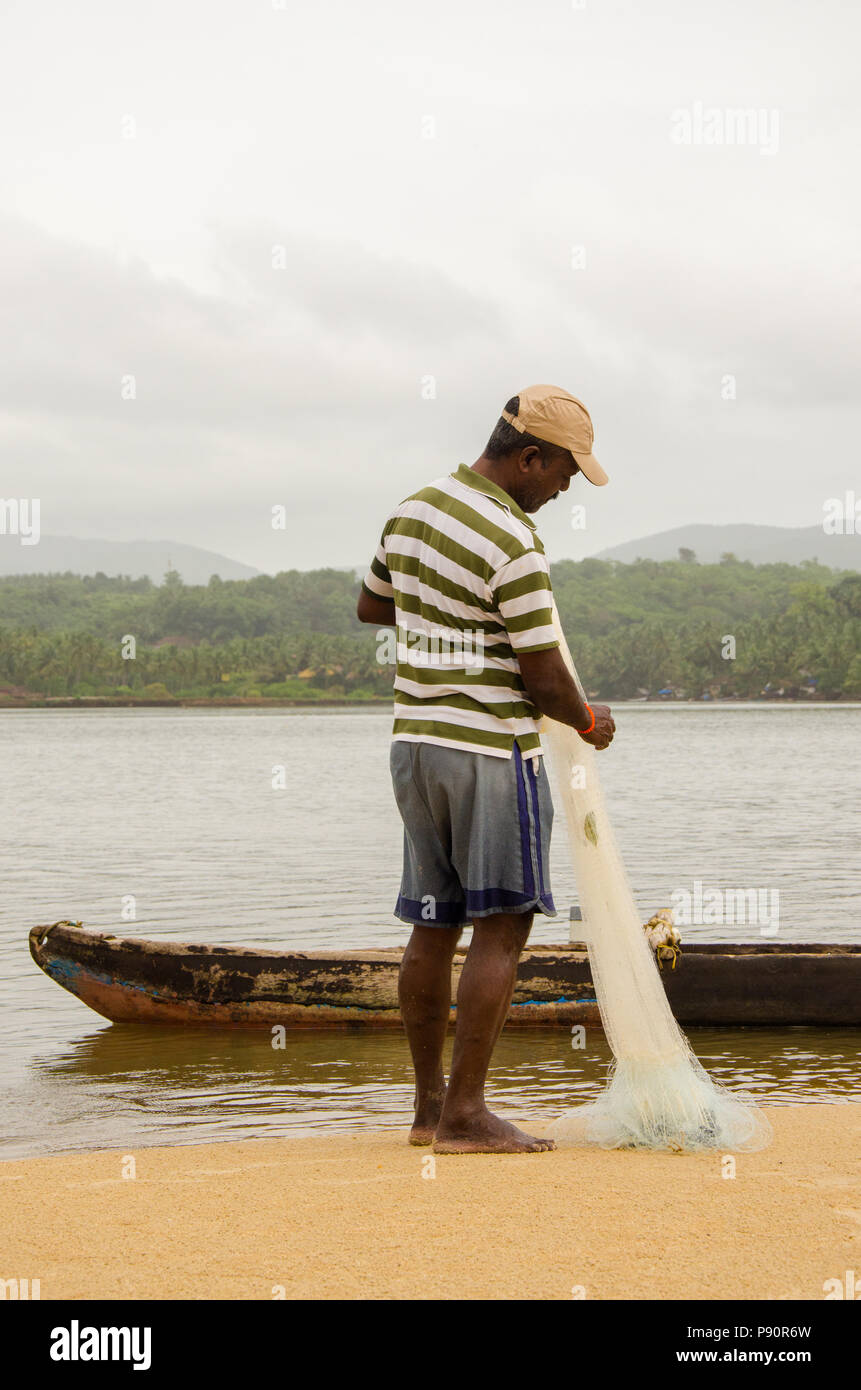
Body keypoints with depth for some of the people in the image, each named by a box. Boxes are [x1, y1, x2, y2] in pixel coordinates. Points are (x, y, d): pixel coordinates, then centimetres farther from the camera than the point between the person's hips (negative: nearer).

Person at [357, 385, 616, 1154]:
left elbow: (371, 605, 24)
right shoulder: (514, 546, -18)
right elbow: (543, 679, -15)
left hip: (415, 738, 9)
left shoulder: (414, 510, 8)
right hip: (491, 750, -8)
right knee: (503, 926, -3)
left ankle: (430, 1105, 18)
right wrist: (589, 722, 4)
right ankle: (465, 1115, -4)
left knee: (433, 926, 12)